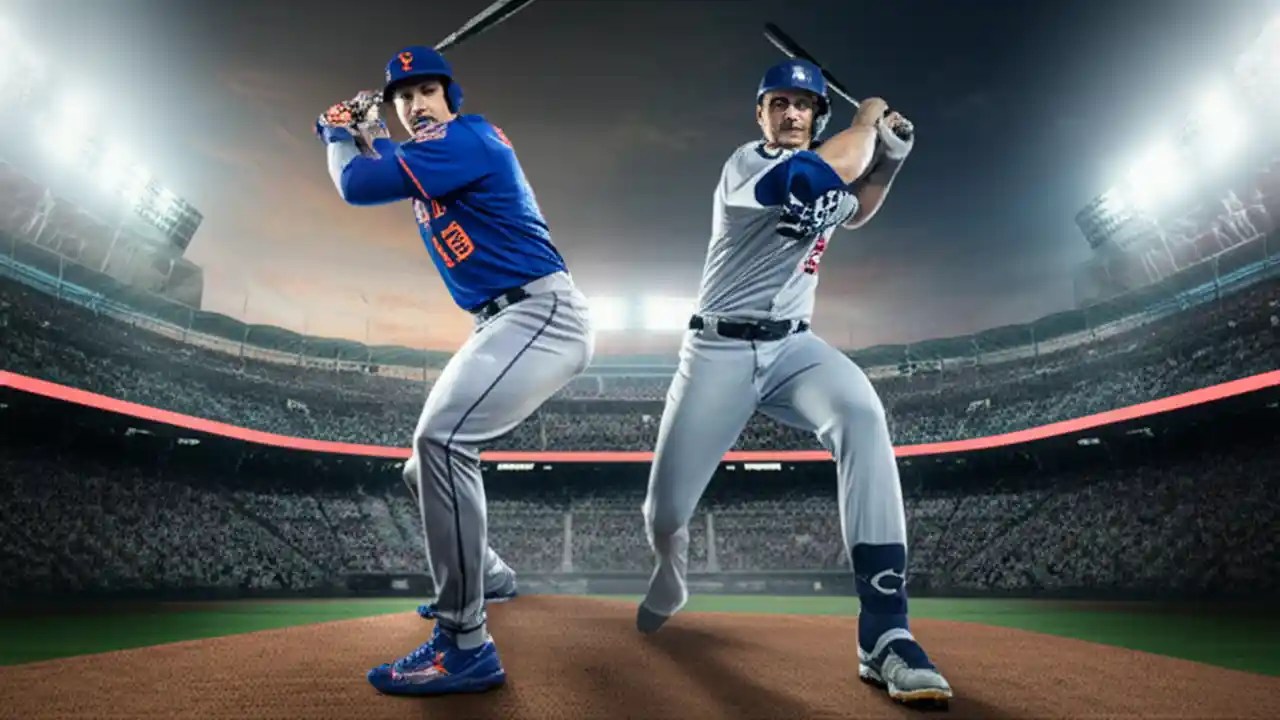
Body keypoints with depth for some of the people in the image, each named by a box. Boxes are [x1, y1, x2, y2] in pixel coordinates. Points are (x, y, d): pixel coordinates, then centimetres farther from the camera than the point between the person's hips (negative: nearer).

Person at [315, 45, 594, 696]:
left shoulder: (467, 139, -10)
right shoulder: (434, 155, 20)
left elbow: (358, 185, -12)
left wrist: (337, 135, 7)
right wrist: (364, 134, 19)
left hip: (543, 314, -10)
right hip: (504, 323, 10)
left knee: (441, 439, -28)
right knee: (430, 457, 16)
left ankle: (465, 646, -24)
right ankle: (484, 577, 37)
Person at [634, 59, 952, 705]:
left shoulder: (817, 177, 12)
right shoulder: (746, 164, -9)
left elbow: (853, 210, 31)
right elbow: (836, 168, -25)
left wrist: (889, 157, 13)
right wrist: (868, 116, -5)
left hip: (793, 345, 5)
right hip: (719, 350, -4)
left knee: (862, 416, -30)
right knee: (665, 512, -5)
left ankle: (885, 634, -31)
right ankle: (670, 575, 37)